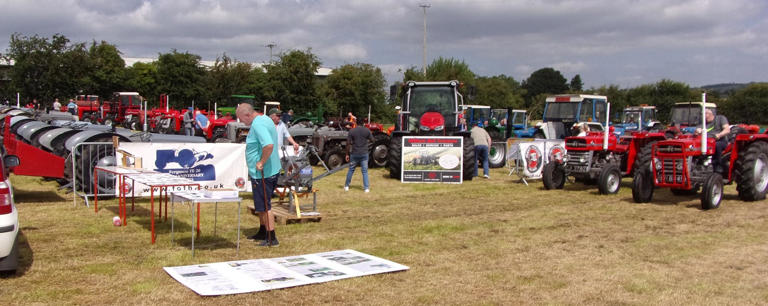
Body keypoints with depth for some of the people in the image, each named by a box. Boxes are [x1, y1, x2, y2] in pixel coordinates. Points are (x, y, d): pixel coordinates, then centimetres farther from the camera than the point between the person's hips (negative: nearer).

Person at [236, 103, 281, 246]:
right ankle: (262, 233, 33)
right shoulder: (266, 119, 12)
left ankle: (271, 238, 4)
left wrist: (261, 163, -24)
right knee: (261, 205, 21)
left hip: (262, 173, -10)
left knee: (264, 206, -2)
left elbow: (269, 145, -35)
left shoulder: (258, 125, -21)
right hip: (271, 170, 10)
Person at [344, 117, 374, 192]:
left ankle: (346, 186, 22)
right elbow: (372, 140, 6)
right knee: (365, 171, 6)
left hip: (354, 154, 0)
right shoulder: (367, 130, -3)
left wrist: (347, 154, 0)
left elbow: (348, 143, -7)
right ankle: (366, 188, 3)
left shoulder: (351, 131, -6)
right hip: (364, 154, 0)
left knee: (351, 170, 14)